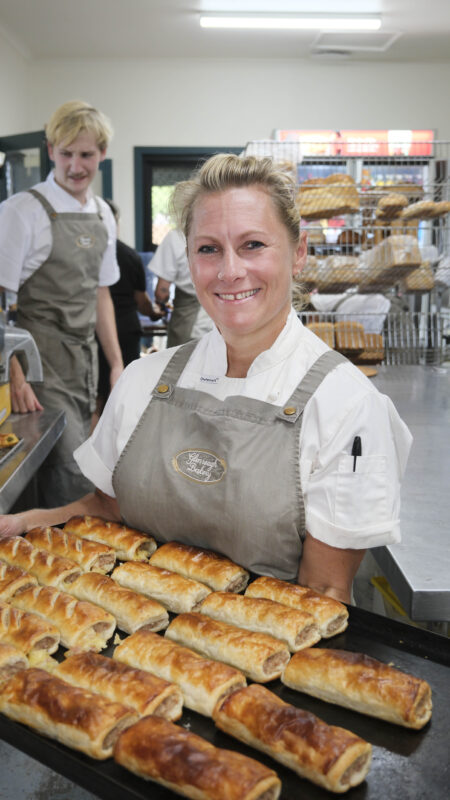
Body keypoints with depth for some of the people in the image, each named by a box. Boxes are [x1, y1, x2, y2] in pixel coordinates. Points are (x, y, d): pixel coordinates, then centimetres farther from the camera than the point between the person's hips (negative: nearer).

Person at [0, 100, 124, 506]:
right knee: (71, 476, -11)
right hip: (41, 367, -6)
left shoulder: (103, 215, 11)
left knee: (77, 467, 12)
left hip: (85, 366, 6)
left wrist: (117, 363, 14)